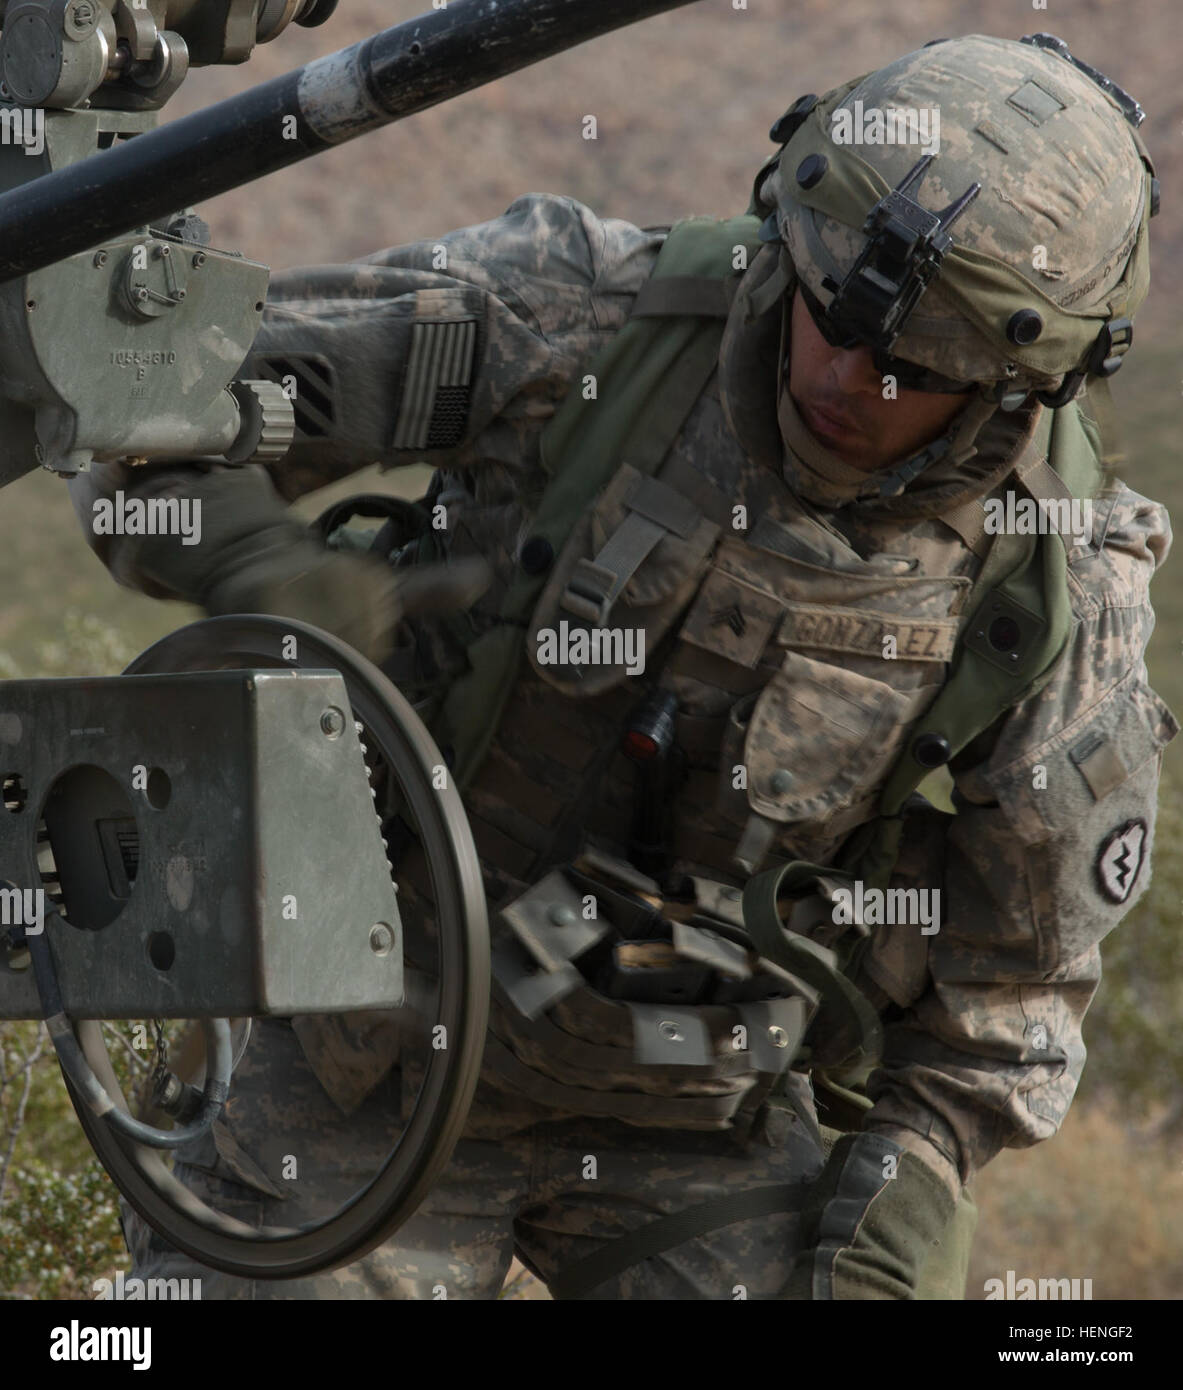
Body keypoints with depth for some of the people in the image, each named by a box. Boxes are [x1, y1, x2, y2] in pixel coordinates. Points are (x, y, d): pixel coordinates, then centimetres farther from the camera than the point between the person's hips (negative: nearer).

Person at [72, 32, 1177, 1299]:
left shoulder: (1064, 585, -12)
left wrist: (913, 1184, -6)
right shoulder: (583, 316, -17)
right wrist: (255, 568, -29)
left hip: (709, 1110, 1)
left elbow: (1023, 956, 2)